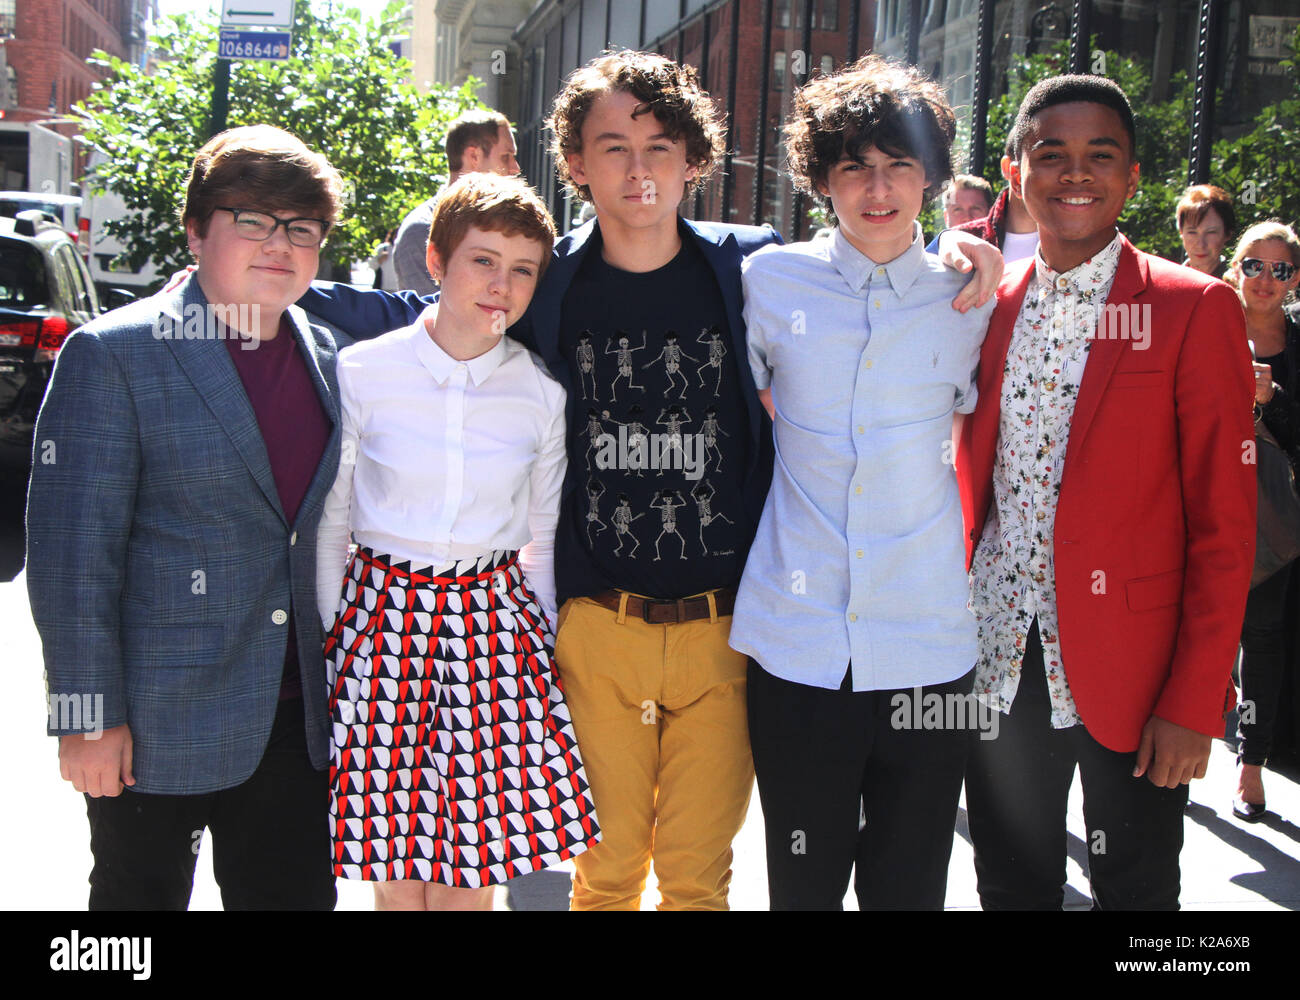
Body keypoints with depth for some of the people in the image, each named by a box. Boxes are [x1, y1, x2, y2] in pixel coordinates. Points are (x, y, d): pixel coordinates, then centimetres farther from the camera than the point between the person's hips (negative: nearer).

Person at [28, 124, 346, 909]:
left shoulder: (327, 357, 7)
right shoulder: (112, 353, -9)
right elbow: (72, 548, -12)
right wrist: (87, 715, -14)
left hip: (296, 718, 5)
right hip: (157, 725, -4)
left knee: (299, 893, 12)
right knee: (142, 895, 13)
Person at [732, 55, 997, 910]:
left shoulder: (969, 301, 4)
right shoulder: (771, 281, 2)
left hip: (928, 653, 1)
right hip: (798, 647, 0)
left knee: (911, 888, 10)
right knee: (803, 887, 10)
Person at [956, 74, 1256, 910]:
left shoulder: (1195, 310, -8)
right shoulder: (988, 306, 6)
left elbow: (1223, 524, -9)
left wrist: (1194, 704, -13)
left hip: (1130, 673, -3)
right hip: (1001, 661, 4)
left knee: (1136, 891, 12)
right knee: (1010, 888, 16)